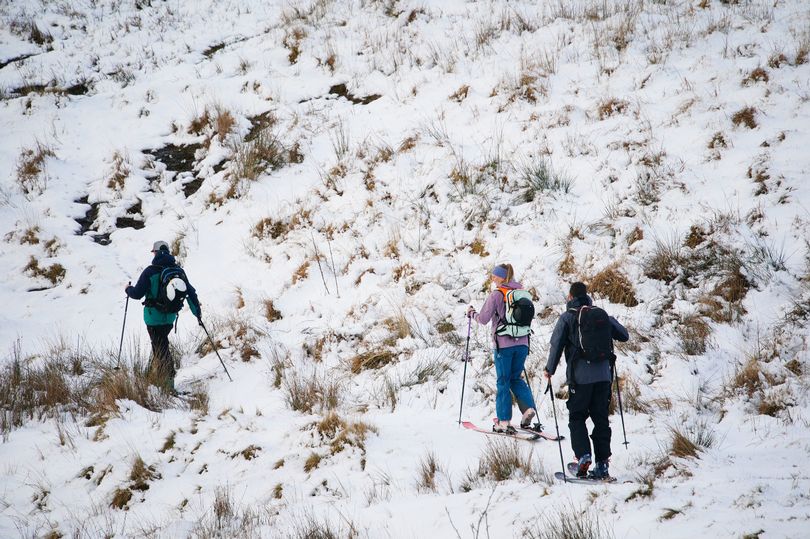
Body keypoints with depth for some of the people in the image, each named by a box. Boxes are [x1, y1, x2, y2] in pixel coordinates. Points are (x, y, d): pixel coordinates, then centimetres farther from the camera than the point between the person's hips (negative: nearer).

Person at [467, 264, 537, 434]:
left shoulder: (496, 295, -9)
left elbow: (483, 319, -8)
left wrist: (471, 313, 10)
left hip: (503, 344, -5)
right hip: (522, 343, 5)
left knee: (503, 381, 3)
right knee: (516, 378, 18)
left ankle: (504, 421, 3)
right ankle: (528, 407, -3)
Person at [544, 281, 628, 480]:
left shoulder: (567, 317, -2)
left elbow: (556, 344, -4)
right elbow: (624, 336, 13)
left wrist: (550, 369, 9)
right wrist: (609, 322, 32)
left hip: (580, 376, -3)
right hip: (603, 374, 3)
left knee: (577, 417, 8)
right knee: (601, 418, 8)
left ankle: (583, 456, -11)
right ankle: (602, 464, 4)